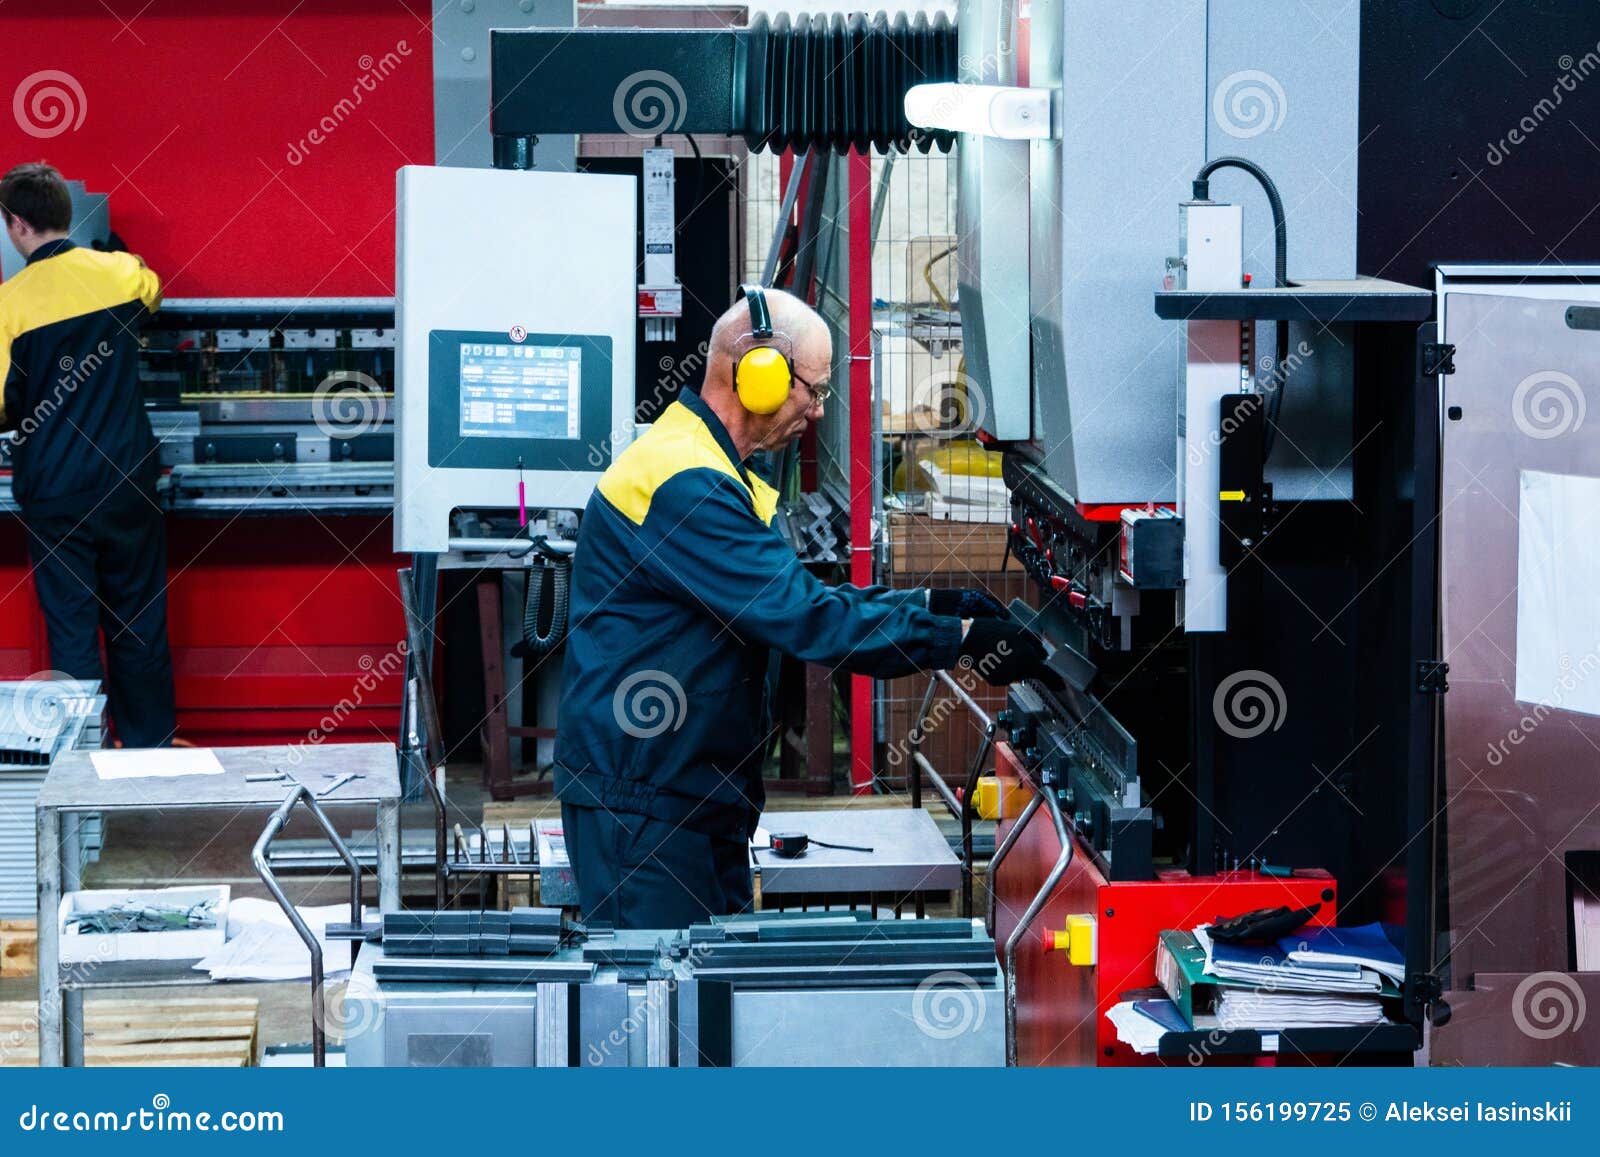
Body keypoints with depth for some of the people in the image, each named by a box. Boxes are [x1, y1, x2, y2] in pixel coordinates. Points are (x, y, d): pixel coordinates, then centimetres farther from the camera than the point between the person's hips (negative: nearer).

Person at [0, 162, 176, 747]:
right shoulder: (119, 271, -3)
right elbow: (152, 291, 23)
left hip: (53, 491, -2)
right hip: (128, 479, 3)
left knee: (71, 627, 6)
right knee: (139, 620, 13)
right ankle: (151, 746, 21)